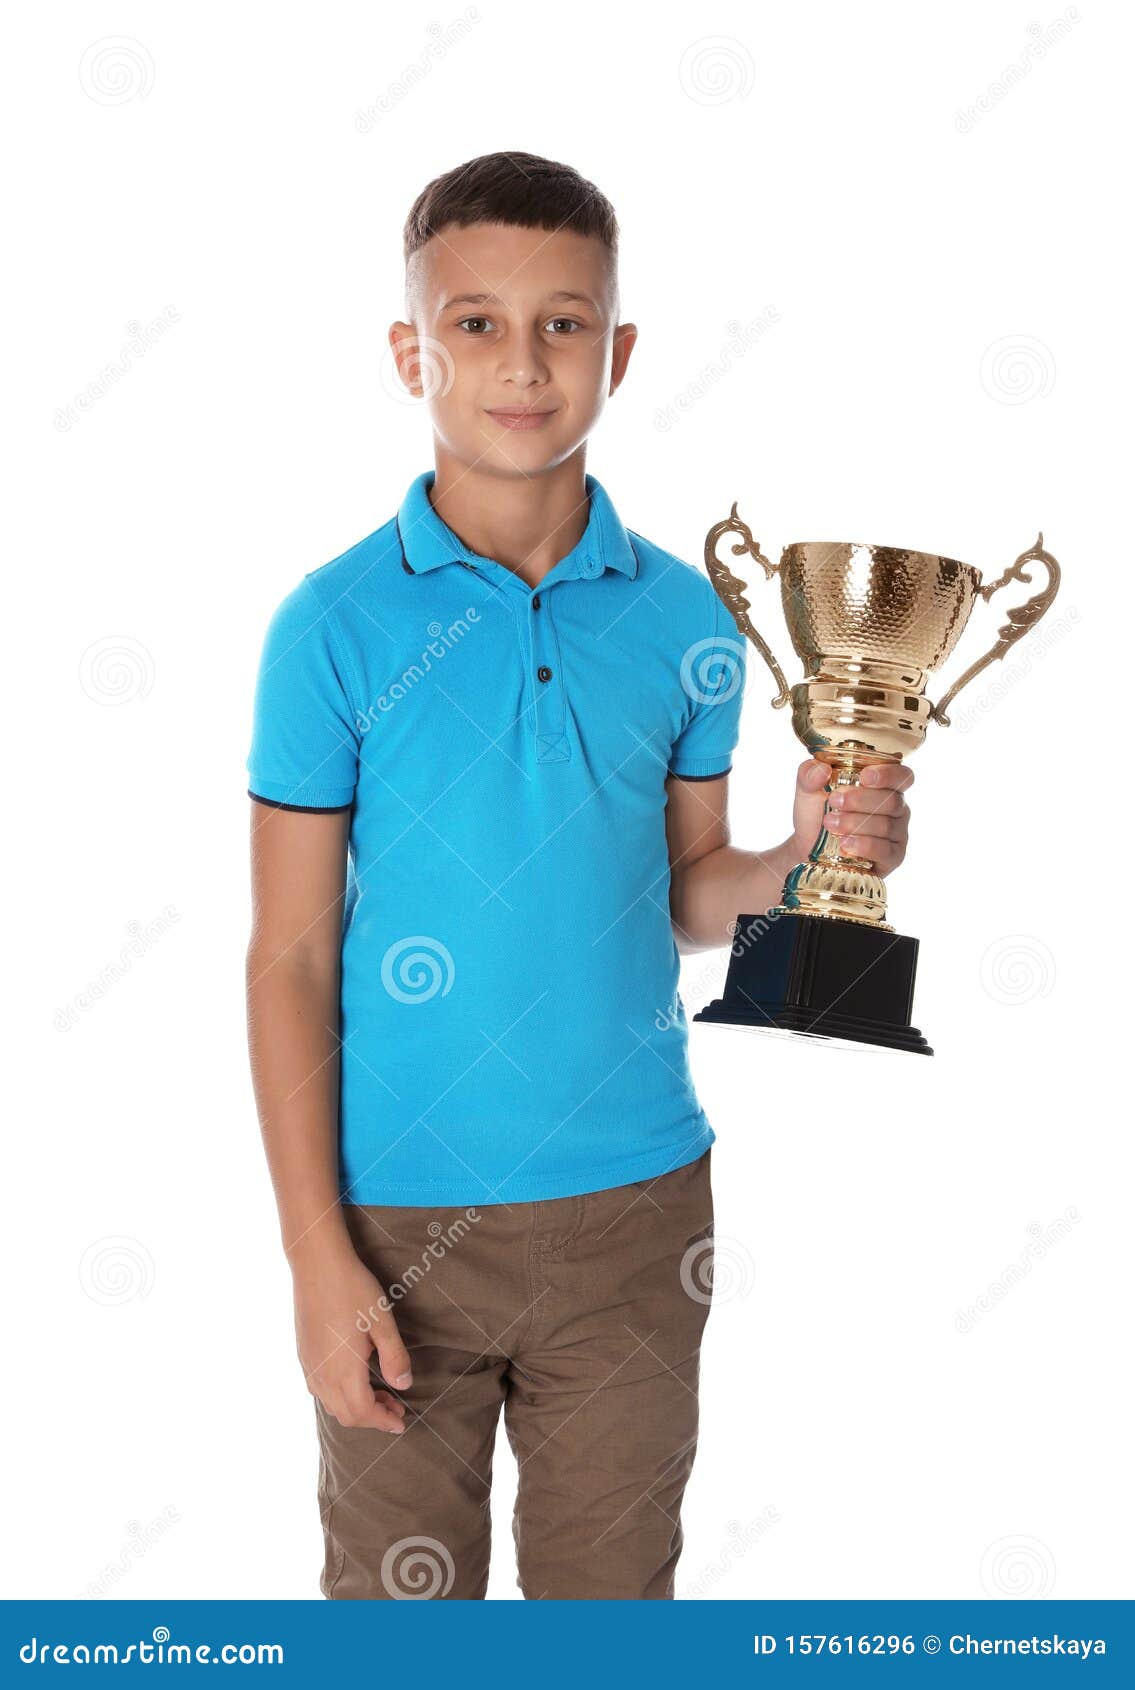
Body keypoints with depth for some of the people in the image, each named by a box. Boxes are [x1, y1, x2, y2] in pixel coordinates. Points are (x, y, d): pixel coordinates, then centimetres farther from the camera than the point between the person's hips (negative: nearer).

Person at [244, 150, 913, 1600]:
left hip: (633, 1208, 3)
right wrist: (317, 1255, -10)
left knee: (613, 1587, 17)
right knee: (400, 1594, 13)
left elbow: (680, 893, 9)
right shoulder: (337, 624, -8)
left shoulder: (683, 618, 0)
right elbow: (290, 956, -7)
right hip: (402, 1219, -2)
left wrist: (800, 858, -13)